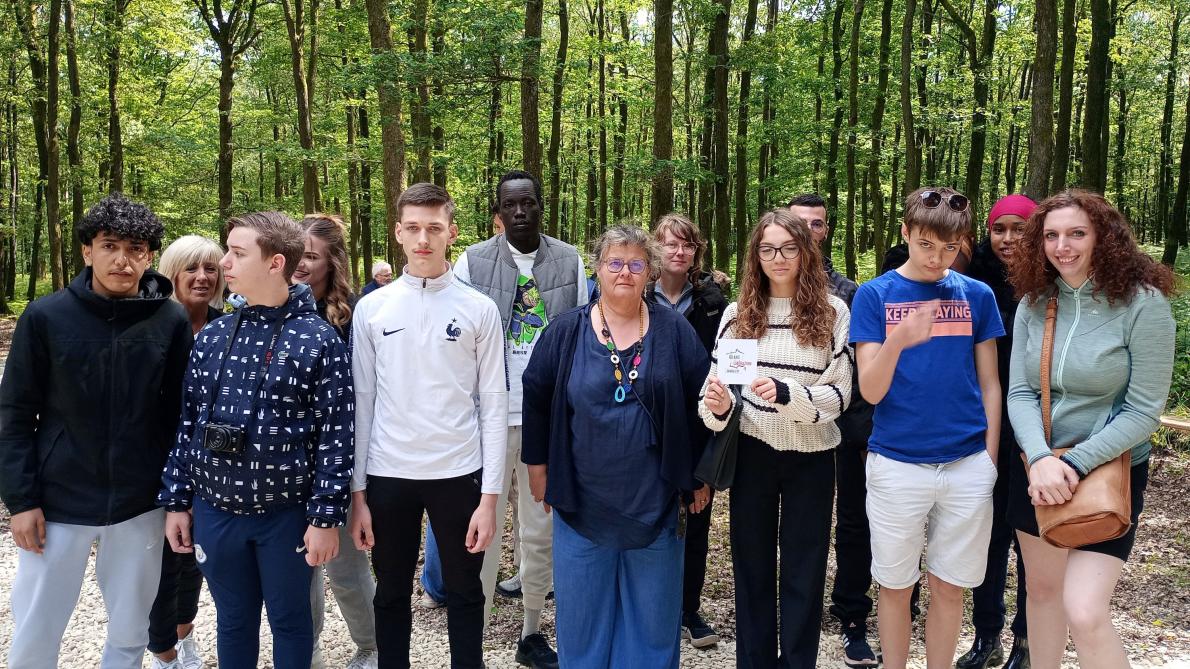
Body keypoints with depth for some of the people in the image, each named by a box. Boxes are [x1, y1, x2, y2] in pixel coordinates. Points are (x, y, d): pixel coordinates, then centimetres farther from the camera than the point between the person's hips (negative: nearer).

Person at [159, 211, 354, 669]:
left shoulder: (318, 340, -11)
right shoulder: (211, 337, 3)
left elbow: (335, 435, -11)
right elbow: (187, 423, 8)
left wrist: (326, 516, -13)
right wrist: (176, 501, 7)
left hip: (287, 513, -4)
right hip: (214, 510, 4)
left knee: (289, 620, 13)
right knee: (233, 620, 18)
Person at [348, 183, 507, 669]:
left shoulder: (479, 309, -3)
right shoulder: (372, 309, 1)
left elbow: (493, 405, -2)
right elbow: (362, 403, 4)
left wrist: (490, 495, -6)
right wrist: (357, 491, 1)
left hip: (459, 474, -1)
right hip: (388, 475, 1)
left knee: (464, 594, 13)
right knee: (392, 594, 15)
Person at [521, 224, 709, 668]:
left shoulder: (675, 331, 0)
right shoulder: (565, 332, 0)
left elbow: (701, 400, 4)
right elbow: (535, 398, 5)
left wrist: (699, 476, 4)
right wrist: (538, 467, 4)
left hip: (655, 499, 0)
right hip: (582, 499, 0)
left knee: (654, 612, 12)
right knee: (582, 612, 11)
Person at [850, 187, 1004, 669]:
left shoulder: (977, 295, 4)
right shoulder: (875, 294, -3)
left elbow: (989, 385, 10)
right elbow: (870, 391, -10)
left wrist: (989, 456, 5)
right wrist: (898, 341, -27)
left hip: (968, 465, 2)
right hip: (896, 464, -1)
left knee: (949, 588, 11)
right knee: (896, 586, 10)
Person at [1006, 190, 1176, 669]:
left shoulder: (1142, 303, -14)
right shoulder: (1034, 302, -1)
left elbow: (1143, 411, -15)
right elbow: (1020, 393, -4)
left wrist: (1075, 464, -21)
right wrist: (1041, 459, -20)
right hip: (1037, 466, 5)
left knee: (1084, 613, -11)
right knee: (1042, 589, 16)